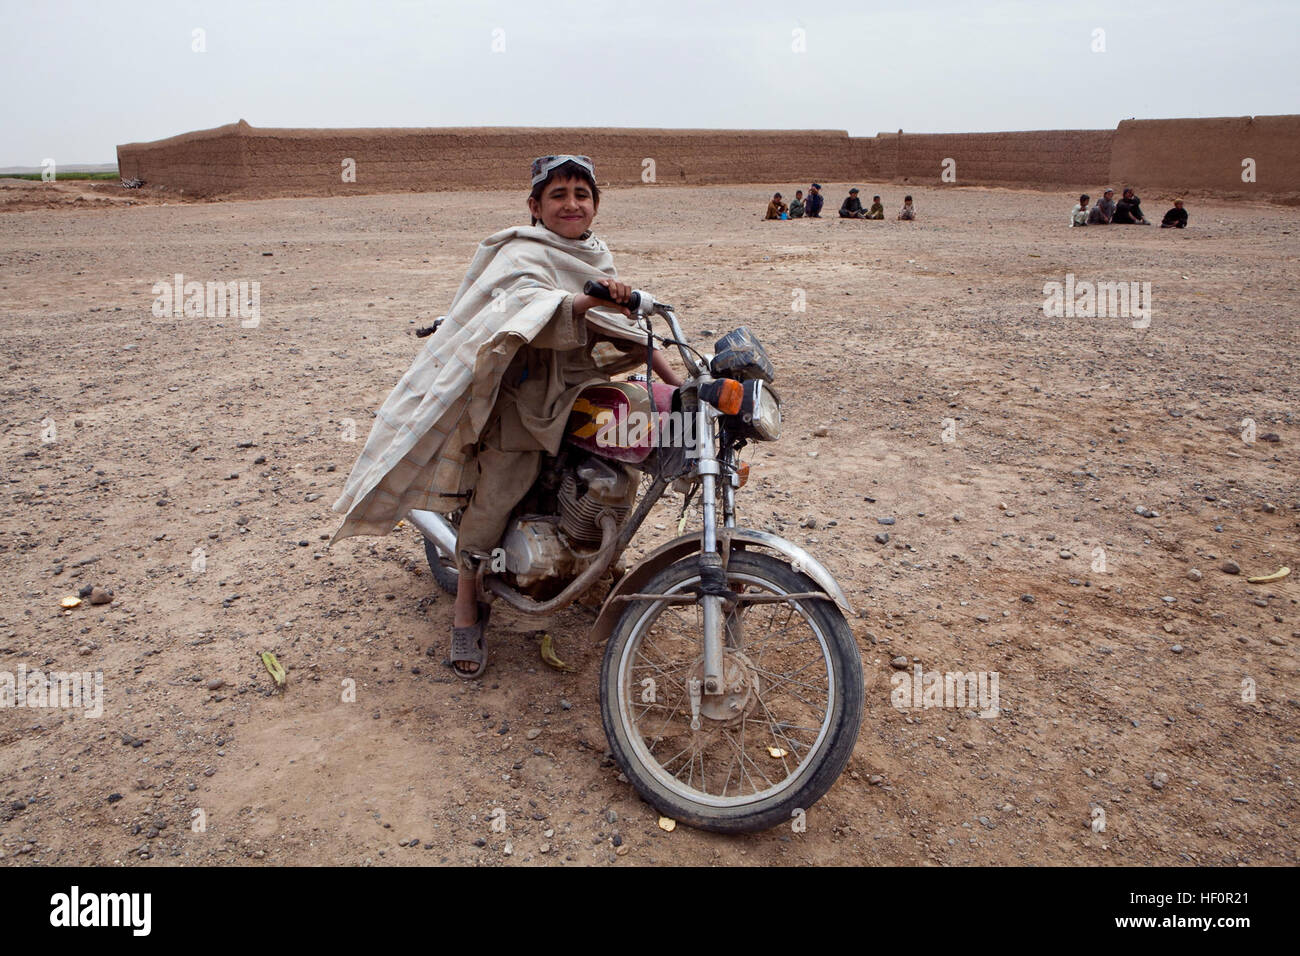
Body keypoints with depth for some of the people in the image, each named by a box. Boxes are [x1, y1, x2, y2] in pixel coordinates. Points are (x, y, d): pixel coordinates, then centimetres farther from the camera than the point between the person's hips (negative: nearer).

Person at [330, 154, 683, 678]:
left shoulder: (596, 255, 11)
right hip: (514, 388, -7)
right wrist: (587, 300, -54)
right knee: (503, 478, -20)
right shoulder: (523, 254, -14)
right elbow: (529, 303, -36)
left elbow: (622, 323, 15)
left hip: (568, 386, 8)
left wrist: (673, 378, 7)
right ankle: (467, 608, -4)